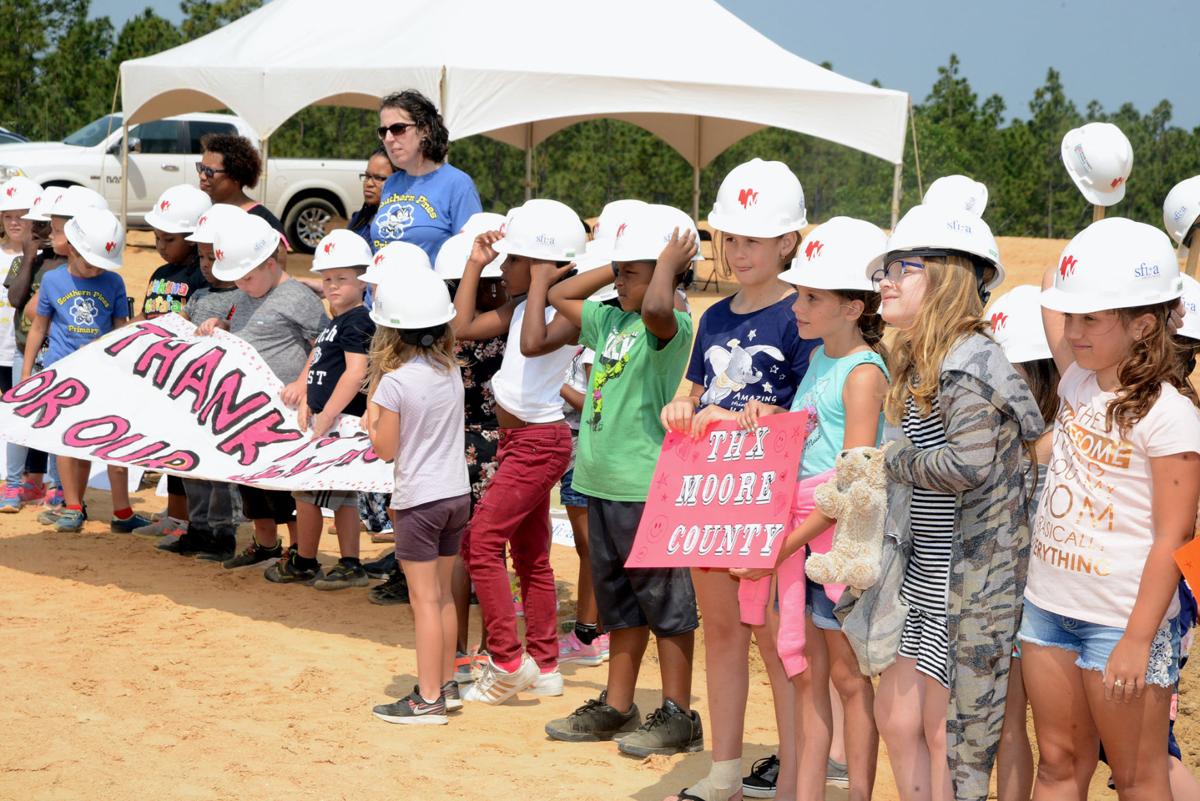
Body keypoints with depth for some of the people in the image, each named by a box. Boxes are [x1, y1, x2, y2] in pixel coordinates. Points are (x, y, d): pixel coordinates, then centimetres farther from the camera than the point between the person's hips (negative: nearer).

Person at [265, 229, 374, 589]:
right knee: (342, 494, 12)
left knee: (307, 488, -1)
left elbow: (356, 373, -23)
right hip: (324, 418, 10)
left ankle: (302, 562, 12)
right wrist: (306, 402, 3)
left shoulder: (357, 322, -14)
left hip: (341, 421, -10)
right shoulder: (334, 322, 16)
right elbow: (317, 364, 18)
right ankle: (350, 565, 17)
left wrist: (326, 417, -25)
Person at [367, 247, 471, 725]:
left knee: (425, 601, -2)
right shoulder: (451, 370, 1)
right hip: (457, 493, 6)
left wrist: (371, 418, 5)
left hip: (419, 500, -6)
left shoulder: (393, 383, -16)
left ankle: (428, 700, 1)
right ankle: (446, 685, 25)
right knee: (443, 596, 17)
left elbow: (386, 449, -11)